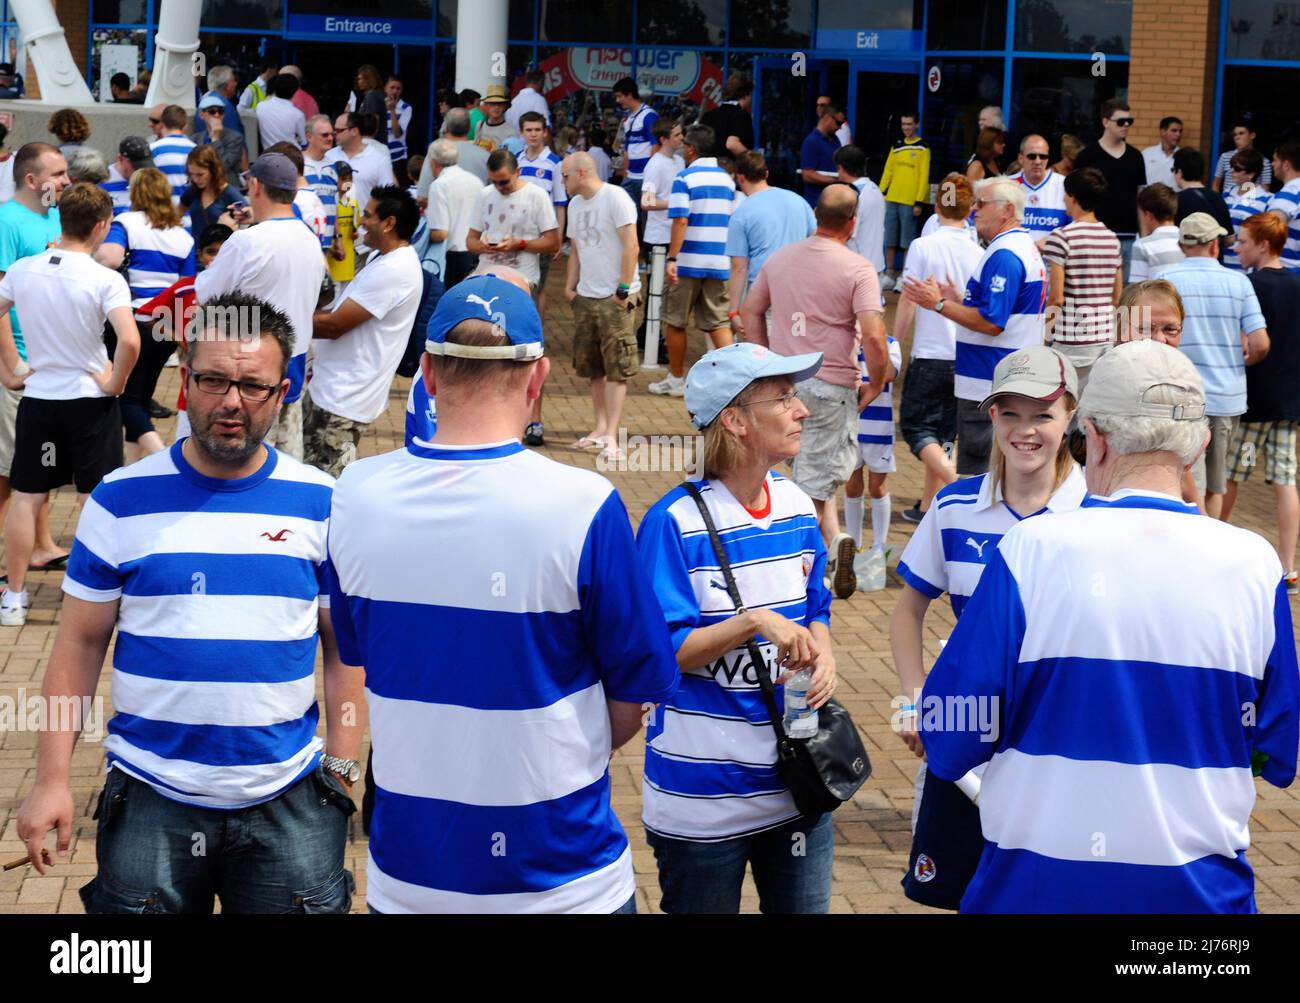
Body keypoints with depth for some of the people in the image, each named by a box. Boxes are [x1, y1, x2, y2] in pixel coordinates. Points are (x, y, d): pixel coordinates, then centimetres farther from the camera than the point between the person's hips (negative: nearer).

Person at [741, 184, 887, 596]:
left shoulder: (780, 258, 6)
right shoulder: (857, 269, -12)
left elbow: (751, 311, 16)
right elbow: (873, 336, -20)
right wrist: (875, 386, -6)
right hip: (831, 386, -5)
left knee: (811, 472, 19)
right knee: (816, 481, 1)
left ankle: (832, 537, 8)